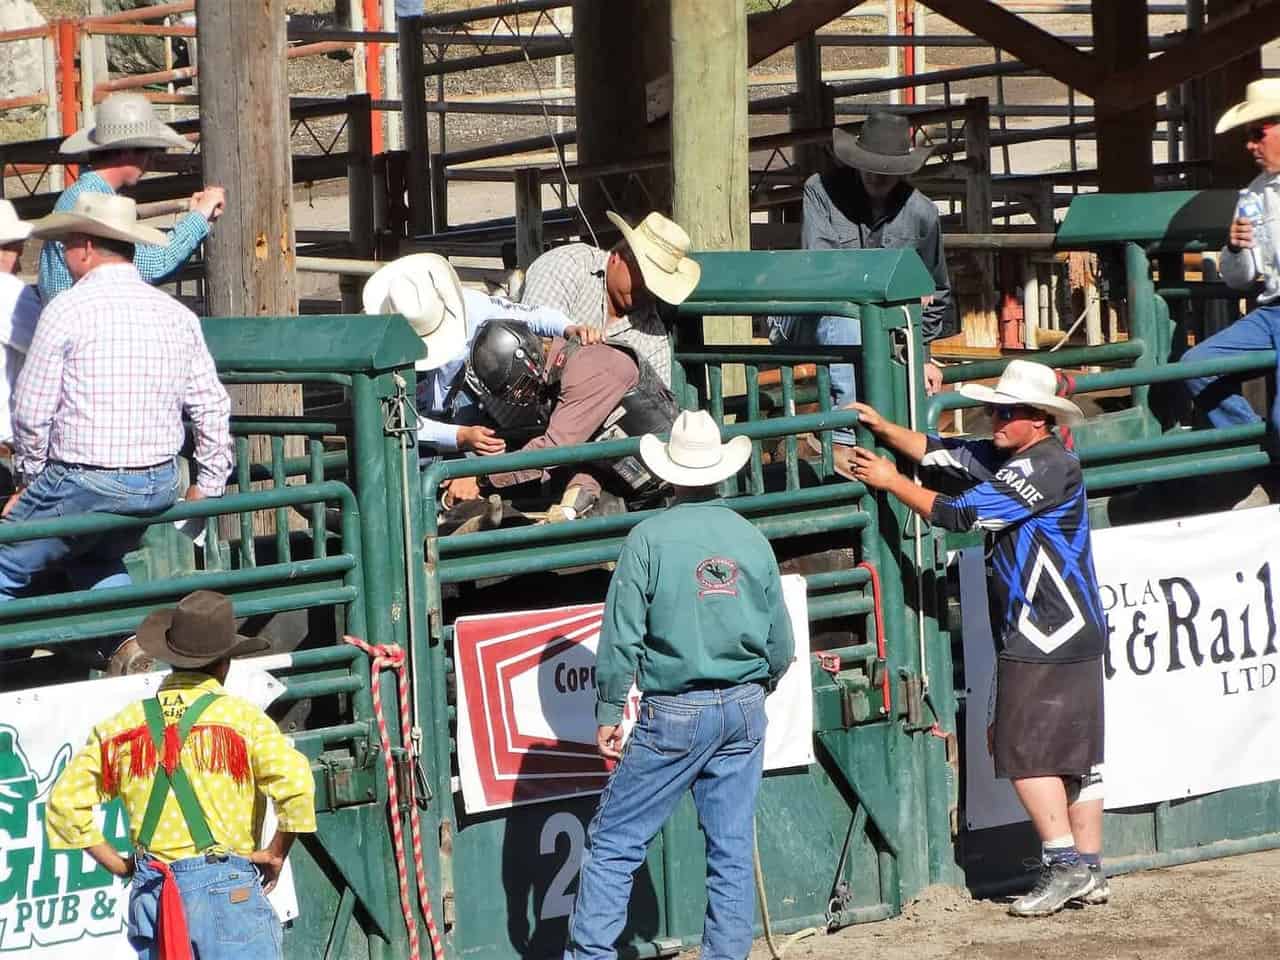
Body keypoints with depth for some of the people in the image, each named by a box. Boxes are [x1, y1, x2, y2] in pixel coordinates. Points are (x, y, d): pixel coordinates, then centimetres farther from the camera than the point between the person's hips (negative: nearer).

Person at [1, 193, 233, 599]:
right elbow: (212, 407, 9)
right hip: (161, 486, 6)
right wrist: (208, 485, 20)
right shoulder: (176, 314, 7)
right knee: (96, 562, 29)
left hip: (84, 484, -6)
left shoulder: (67, 310, -10)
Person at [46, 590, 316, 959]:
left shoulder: (122, 725, 10)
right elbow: (295, 786, -17)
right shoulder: (242, 717, -3)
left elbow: (66, 803, 10)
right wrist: (276, 854, -3)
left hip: (150, 894, 4)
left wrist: (120, 865, 12)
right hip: (227, 887, -4)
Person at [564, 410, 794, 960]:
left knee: (614, 841, 2)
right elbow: (781, 645, 10)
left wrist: (610, 713, -1)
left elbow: (621, 636, -9)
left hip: (671, 713, -4)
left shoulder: (650, 538, -8)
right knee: (732, 850, 8)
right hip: (743, 710, 4)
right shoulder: (752, 540, 4)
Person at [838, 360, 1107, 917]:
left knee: (1027, 752, -9)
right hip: (1070, 639, 10)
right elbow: (941, 454, 16)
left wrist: (892, 482, -6)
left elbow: (960, 515, -16)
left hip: (1050, 641, -10)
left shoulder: (1047, 467, -17)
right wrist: (882, 429, 4)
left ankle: (1065, 864, -9)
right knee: (1074, 755, 10)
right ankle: (1087, 873, 13)